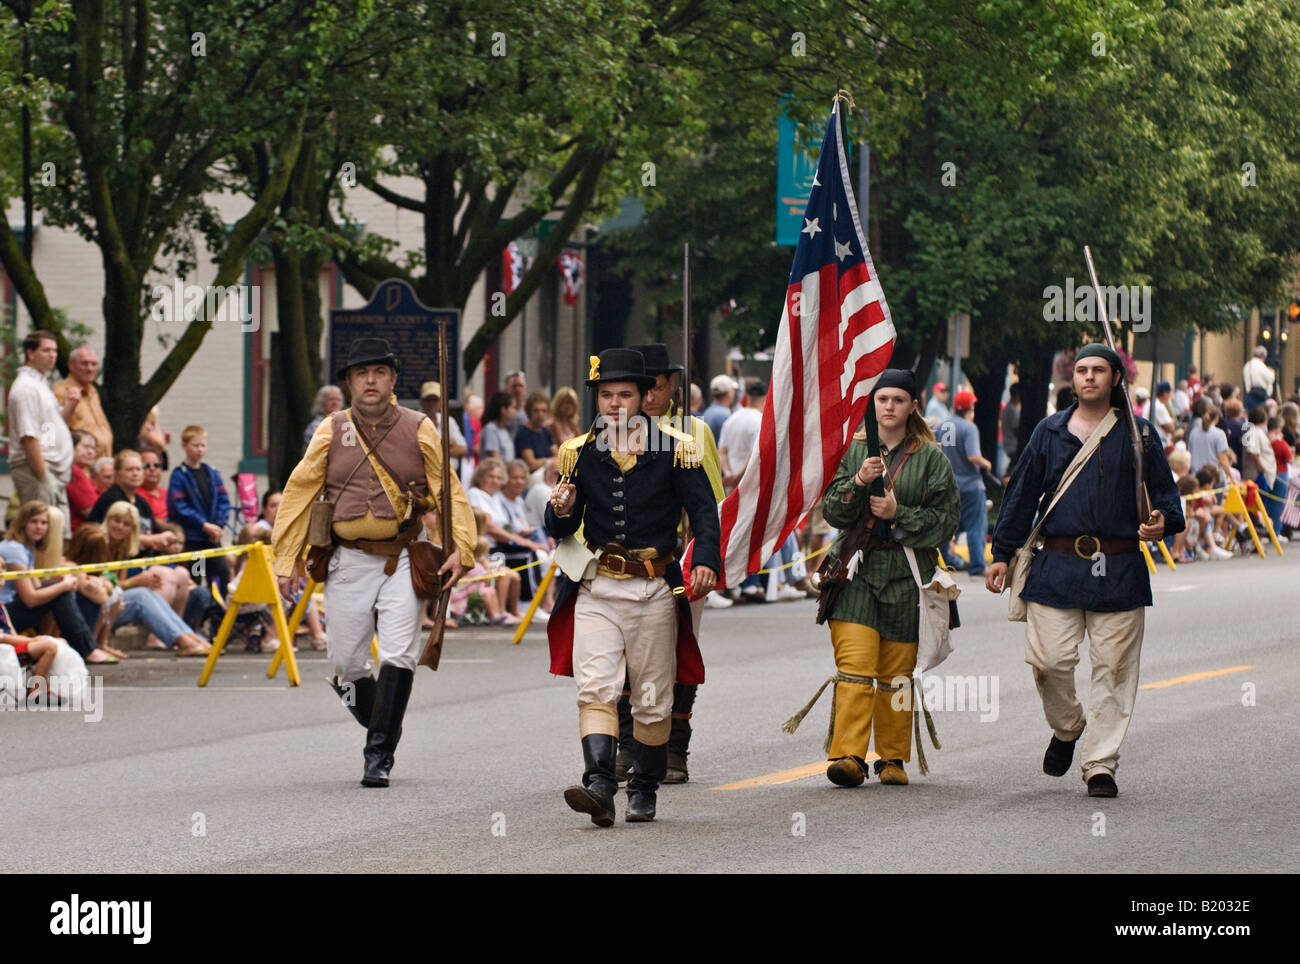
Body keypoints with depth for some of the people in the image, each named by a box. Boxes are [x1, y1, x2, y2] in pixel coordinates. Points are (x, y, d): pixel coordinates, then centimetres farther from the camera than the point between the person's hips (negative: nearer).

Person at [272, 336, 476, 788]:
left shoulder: (418, 429, 2)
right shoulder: (331, 432, 5)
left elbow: (449, 492, 2)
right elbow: (299, 493, 7)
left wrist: (460, 549, -10)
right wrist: (288, 560, 2)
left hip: (403, 560, -2)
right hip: (348, 563, 2)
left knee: (399, 656, -14)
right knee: (346, 664, 3)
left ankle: (379, 755, -9)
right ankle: (379, 726, 30)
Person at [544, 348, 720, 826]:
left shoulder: (675, 449, 0)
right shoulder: (578, 452, 7)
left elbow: (702, 509, -4)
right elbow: (563, 530, 10)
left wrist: (706, 561, -21)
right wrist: (561, 512, -14)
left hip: (654, 590, -1)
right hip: (597, 592, 1)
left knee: (653, 700, 6)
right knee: (595, 689, -15)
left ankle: (644, 790, 20)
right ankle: (600, 786, -24)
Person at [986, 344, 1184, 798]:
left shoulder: (1138, 434, 7)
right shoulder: (1049, 432, 11)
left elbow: (1164, 490, 9)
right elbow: (1021, 495, 14)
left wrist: (1164, 522, -13)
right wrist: (1002, 554, 11)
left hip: (1119, 572, -1)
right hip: (1057, 568, 1)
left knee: (1113, 669, -2)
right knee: (1049, 661, -7)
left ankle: (1101, 764, 6)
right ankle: (1066, 728, 22)